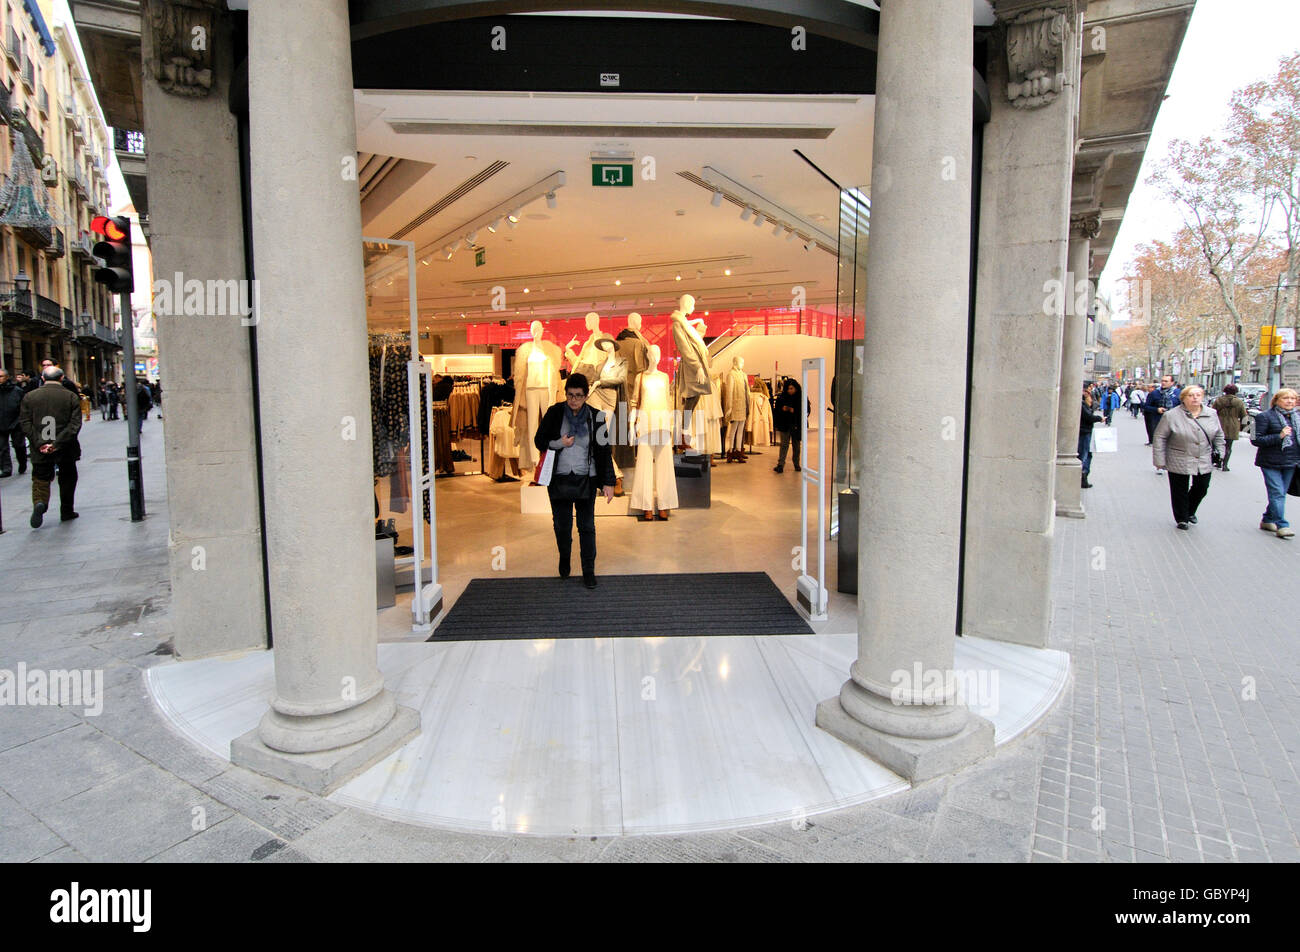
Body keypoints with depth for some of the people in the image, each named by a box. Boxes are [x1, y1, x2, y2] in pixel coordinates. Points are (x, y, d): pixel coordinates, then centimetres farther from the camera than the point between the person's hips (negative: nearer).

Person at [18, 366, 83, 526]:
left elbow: (26, 424, -5)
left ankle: (39, 503, -16)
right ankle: (66, 512, 21)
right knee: (67, 478, 15)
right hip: (65, 448, -1)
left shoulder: (29, 397, 2)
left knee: (40, 479, 11)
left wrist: (39, 443, -9)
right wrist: (57, 443, -13)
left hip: (40, 449, 1)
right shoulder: (71, 397, -4)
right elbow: (75, 424, -13)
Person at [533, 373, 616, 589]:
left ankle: (589, 571, 13)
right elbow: (539, 440, 5)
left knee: (587, 527, 2)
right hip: (559, 479, 1)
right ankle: (564, 558, 37)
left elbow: (604, 452, -1)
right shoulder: (555, 413, -3)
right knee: (562, 525, 10)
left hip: (585, 480, -1)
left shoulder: (595, 417, -3)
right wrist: (559, 444, -14)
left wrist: (608, 482, -4)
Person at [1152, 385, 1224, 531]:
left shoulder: (1211, 416, 4)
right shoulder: (1171, 416, -10)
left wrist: (1219, 452, 9)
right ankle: (1182, 519, 23)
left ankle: (1190, 512, 38)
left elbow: (1219, 436, 17)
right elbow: (1159, 438, -8)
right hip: (1179, 463, -4)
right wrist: (1160, 461, -10)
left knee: (1201, 489, 13)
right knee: (1180, 492, 5)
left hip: (1204, 463, 4)